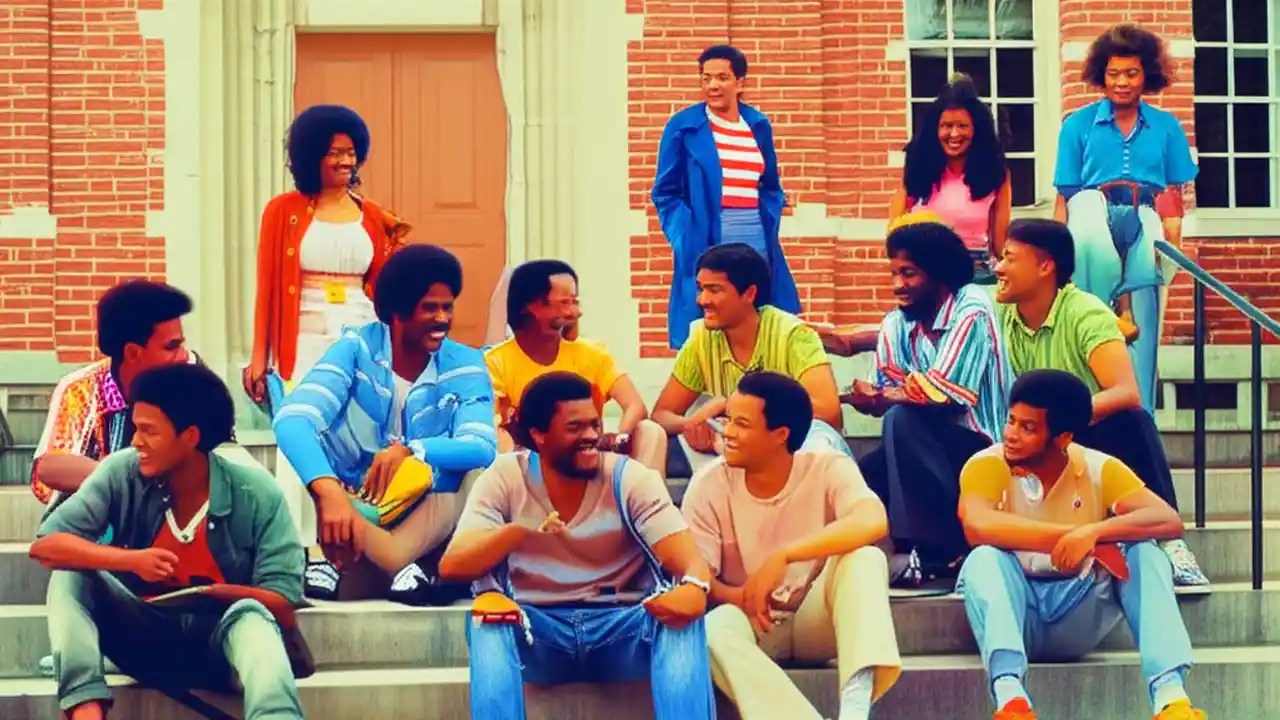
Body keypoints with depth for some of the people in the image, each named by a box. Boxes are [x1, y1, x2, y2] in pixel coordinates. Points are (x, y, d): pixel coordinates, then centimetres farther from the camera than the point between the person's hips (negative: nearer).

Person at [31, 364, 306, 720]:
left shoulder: (257, 496, -14)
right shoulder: (122, 473, -8)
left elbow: (283, 604, -16)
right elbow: (44, 545, -14)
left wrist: (217, 591, -35)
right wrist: (131, 561, -28)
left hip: (222, 642, -3)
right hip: (143, 638, 3)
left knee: (251, 616, -36)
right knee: (71, 574, -20)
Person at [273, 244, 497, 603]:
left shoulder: (465, 366, -5)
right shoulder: (357, 348, -11)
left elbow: (481, 448, -21)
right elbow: (292, 420, -27)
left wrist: (409, 451, -38)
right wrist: (330, 493, -44)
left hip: (426, 518, 1)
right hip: (350, 505, -1)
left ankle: (339, 563, -38)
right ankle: (402, 564, -41)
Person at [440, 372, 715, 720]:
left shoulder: (631, 479, -2)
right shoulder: (505, 479, -1)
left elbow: (689, 560, -13)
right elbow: (451, 566, -12)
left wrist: (694, 587, -39)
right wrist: (519, 530, -31)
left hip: (620, 629, 0)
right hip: (536, 630, 0)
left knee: (681, 613, -29)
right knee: (491, 615, -32)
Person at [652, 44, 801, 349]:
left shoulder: (759, 126, 12)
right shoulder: (683, 126, 1)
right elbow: (666, 193, 3)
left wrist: (770, 224, 4)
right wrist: (684, 239, -9)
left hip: (757, 245, 4)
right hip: (706, 244, -4)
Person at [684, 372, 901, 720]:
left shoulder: (828, 469, -13)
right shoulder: (709, 485, -9)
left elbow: (873, 521, -33)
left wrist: (782, 557, -40)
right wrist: (741, 598, -31)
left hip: (816, 620, 0)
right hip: (754, 624, 0)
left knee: (865, 558, -29)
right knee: (716, 628, -35)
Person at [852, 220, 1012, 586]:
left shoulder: (972, 311, -13)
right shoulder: (896, 324, 6)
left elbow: (943, 393, -23)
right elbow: (886, 395, -1)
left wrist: (877, 397, -13)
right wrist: (871, 397, -24)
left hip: (981, 449, -7)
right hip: (927, 451, 7)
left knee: (903, 421, -30)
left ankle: (938, 551, -27)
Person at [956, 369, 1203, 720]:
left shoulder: (1098, 469, -5)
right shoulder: (987, 466, -10)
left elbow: (1169, 520, -19)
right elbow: (977, 525, -33)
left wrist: (1093, 532, -36)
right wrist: (1073, 535, -36)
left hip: (1078, 616, 2)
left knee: (1144, 553, -20)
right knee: (985, 559, -32)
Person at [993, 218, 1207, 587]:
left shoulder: (1085, 315, -18)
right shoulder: (998, 315, -5)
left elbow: (1126, 394, -32)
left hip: (1094, 440, -3)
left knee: (1132, 422, -33)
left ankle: (1166, 541, -28)